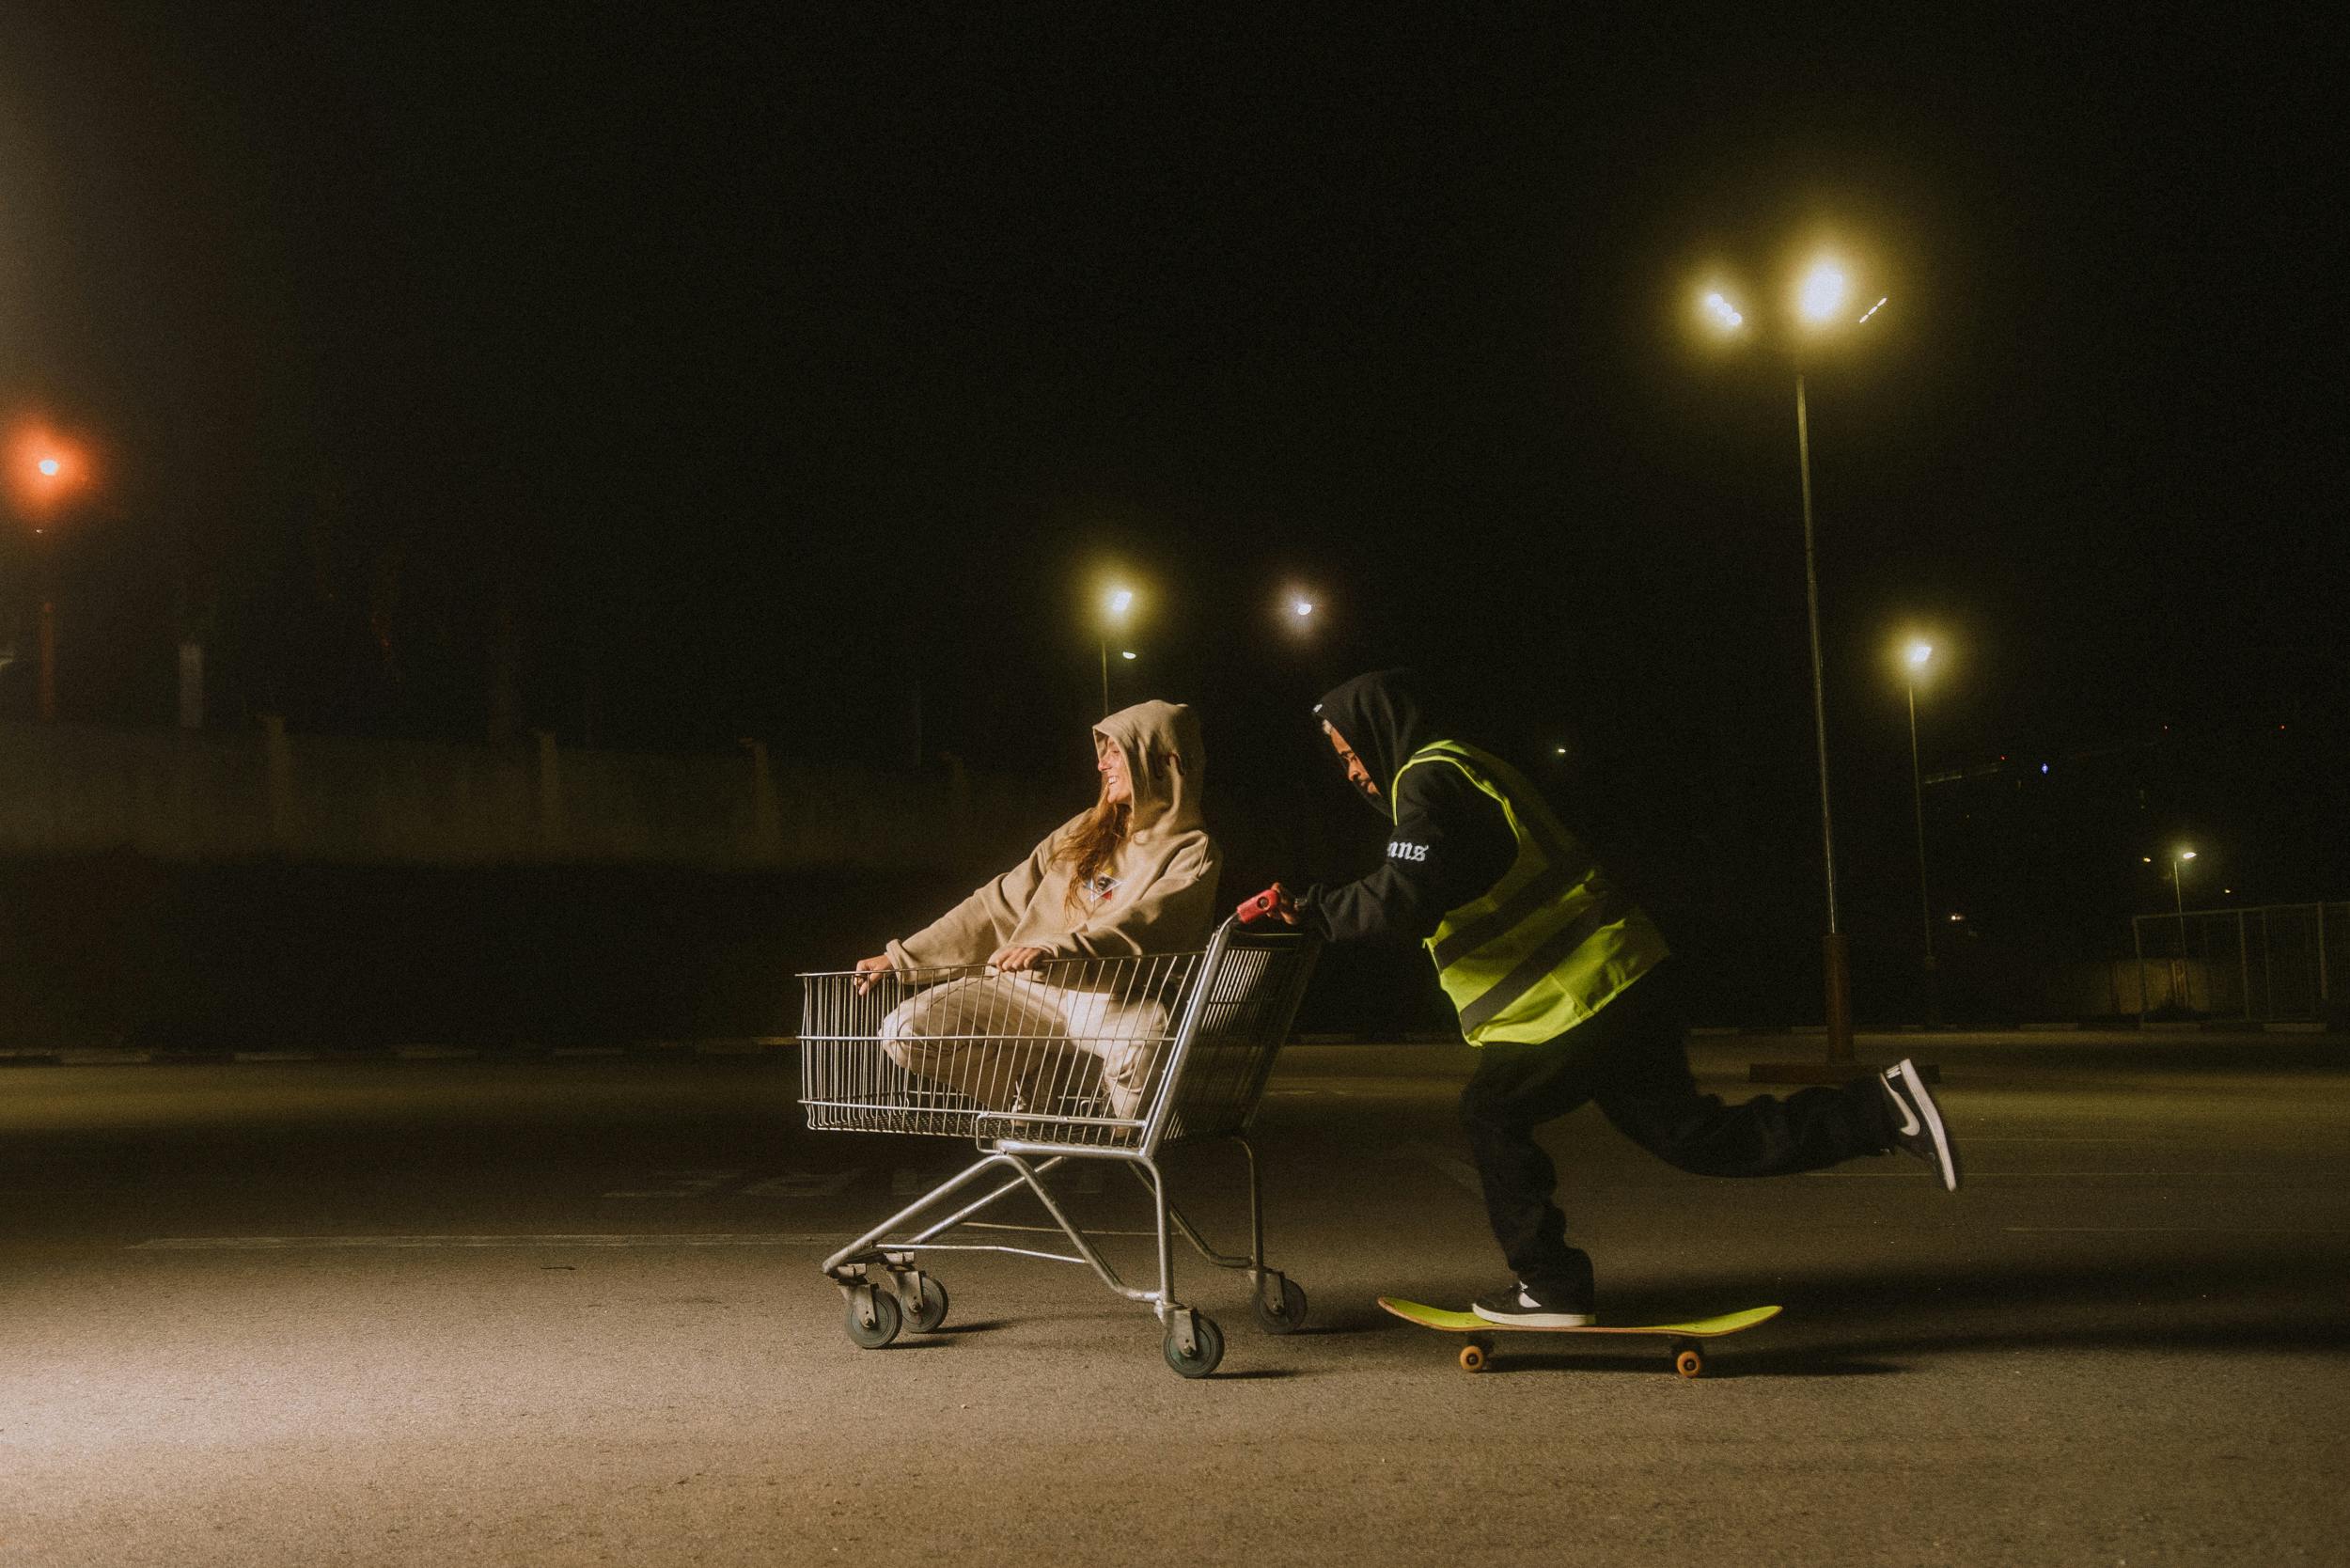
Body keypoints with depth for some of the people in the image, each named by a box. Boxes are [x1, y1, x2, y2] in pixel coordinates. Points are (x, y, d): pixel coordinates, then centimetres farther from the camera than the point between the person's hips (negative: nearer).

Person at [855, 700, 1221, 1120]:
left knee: (1144, 1032, -41)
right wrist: (902, 958, 15)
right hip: (1025, 990, 5)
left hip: (1110, 1003, -5)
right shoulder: (1084, 831, 21)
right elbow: (1002, 904, 21)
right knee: (905, 1032, -17)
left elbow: (1141, 926, -17)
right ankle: (1035, 1092, -1)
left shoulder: (1191, 852, 2)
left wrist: (1053, 951, -36)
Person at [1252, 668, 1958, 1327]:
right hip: (1631, 976, 10)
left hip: (1577, 995, -10)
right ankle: (1879, 1106, 11)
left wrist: (1310, 908, -14)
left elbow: (1406, 900, -25)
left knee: (1493, 1114, 6)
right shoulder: (1468, 768, 22)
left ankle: (1552, 1287, 10)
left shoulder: (1430, 781, -11)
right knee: (1686, 1131, 13)